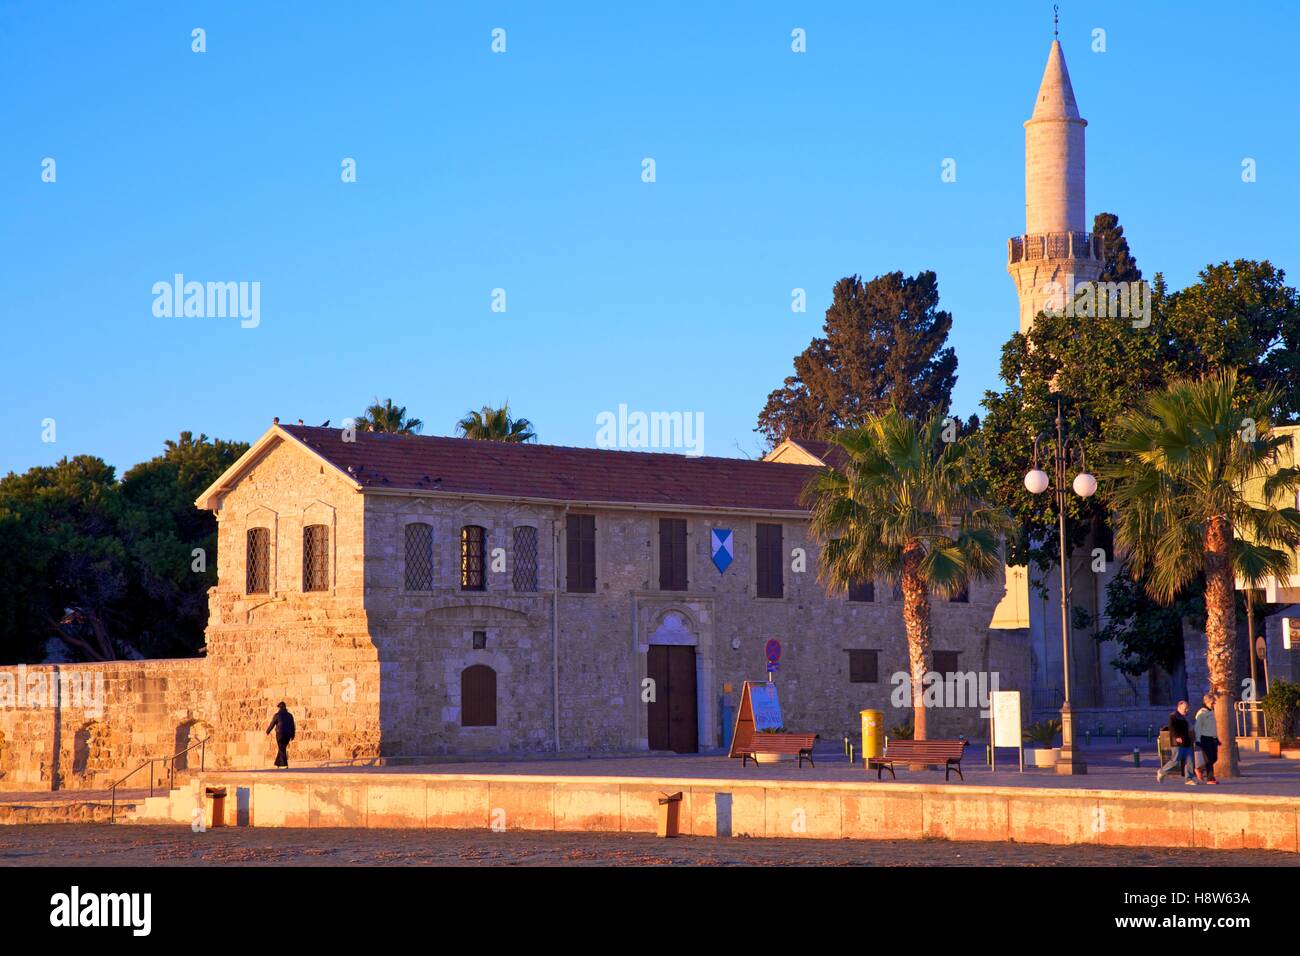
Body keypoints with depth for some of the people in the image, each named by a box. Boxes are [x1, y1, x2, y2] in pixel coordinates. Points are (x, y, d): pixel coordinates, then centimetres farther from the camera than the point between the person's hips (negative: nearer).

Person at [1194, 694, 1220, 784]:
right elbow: (1198, 727, -12)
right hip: (1205, 738, -8)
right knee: (1209, 759, -8)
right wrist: (1198, 740, -17)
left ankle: (1200, 771, 24)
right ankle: (1210, 778, -3)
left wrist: (1217, 738, 23)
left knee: (1214, 758, 8)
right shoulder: (1201, 713, -9)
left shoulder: (1212, 712, 16)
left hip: (1213, 738, 8)